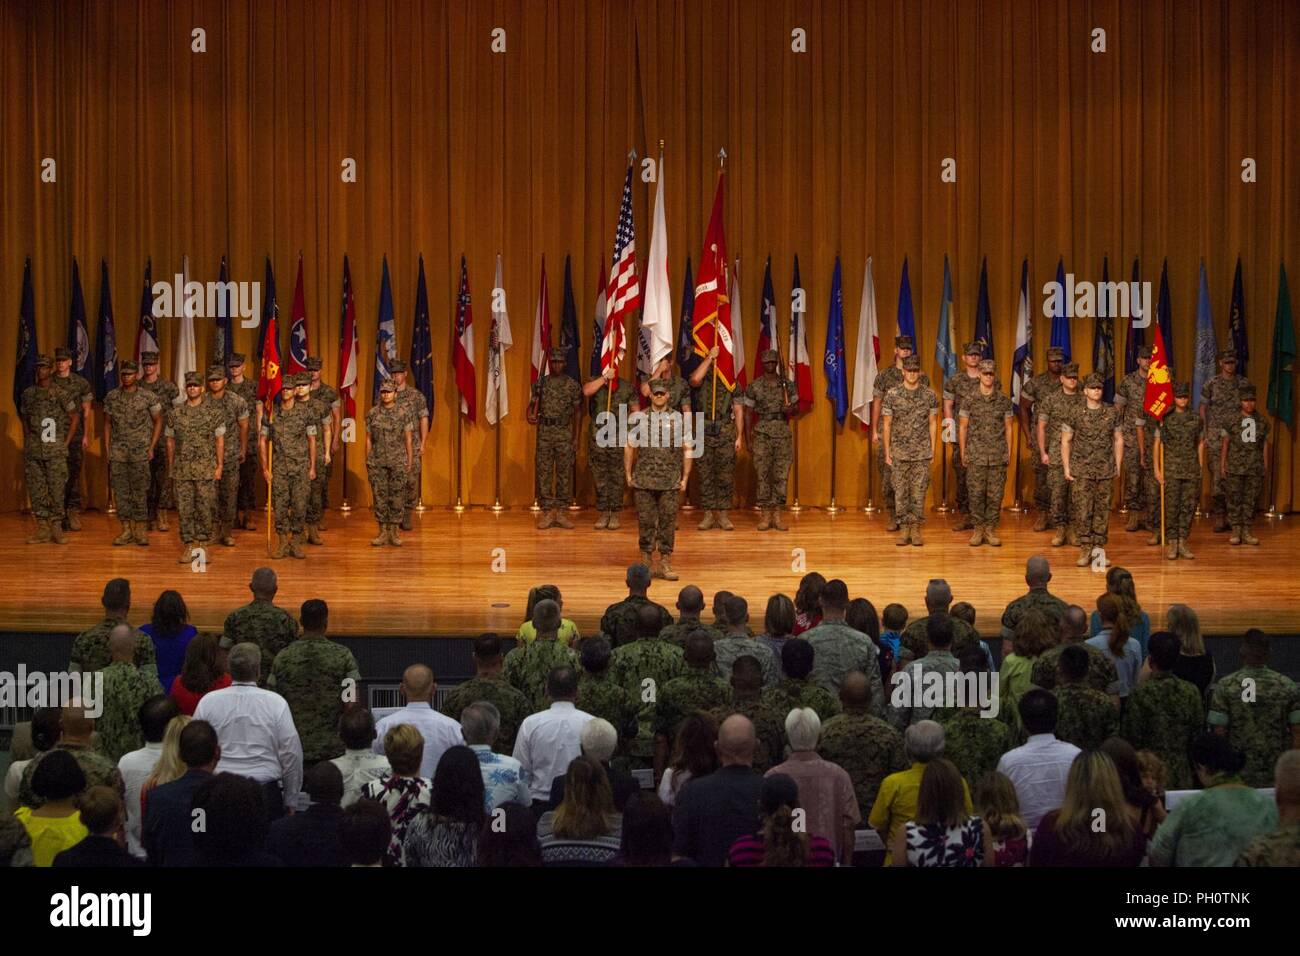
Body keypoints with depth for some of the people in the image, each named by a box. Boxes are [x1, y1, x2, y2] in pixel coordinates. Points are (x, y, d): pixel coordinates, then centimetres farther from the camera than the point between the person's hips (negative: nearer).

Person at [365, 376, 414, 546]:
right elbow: (368, 439, 7)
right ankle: (382, 532, 9)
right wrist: (367, 462, 5)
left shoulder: (403, 414, 0)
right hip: (377, 462, 1)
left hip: (398, 462, -1)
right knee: (379, 496, 2)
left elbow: (408, 439, 3)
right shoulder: (372, 414, 3)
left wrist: (410, 462, 1)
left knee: (397, 497, 0)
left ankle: (394, 532, 8)